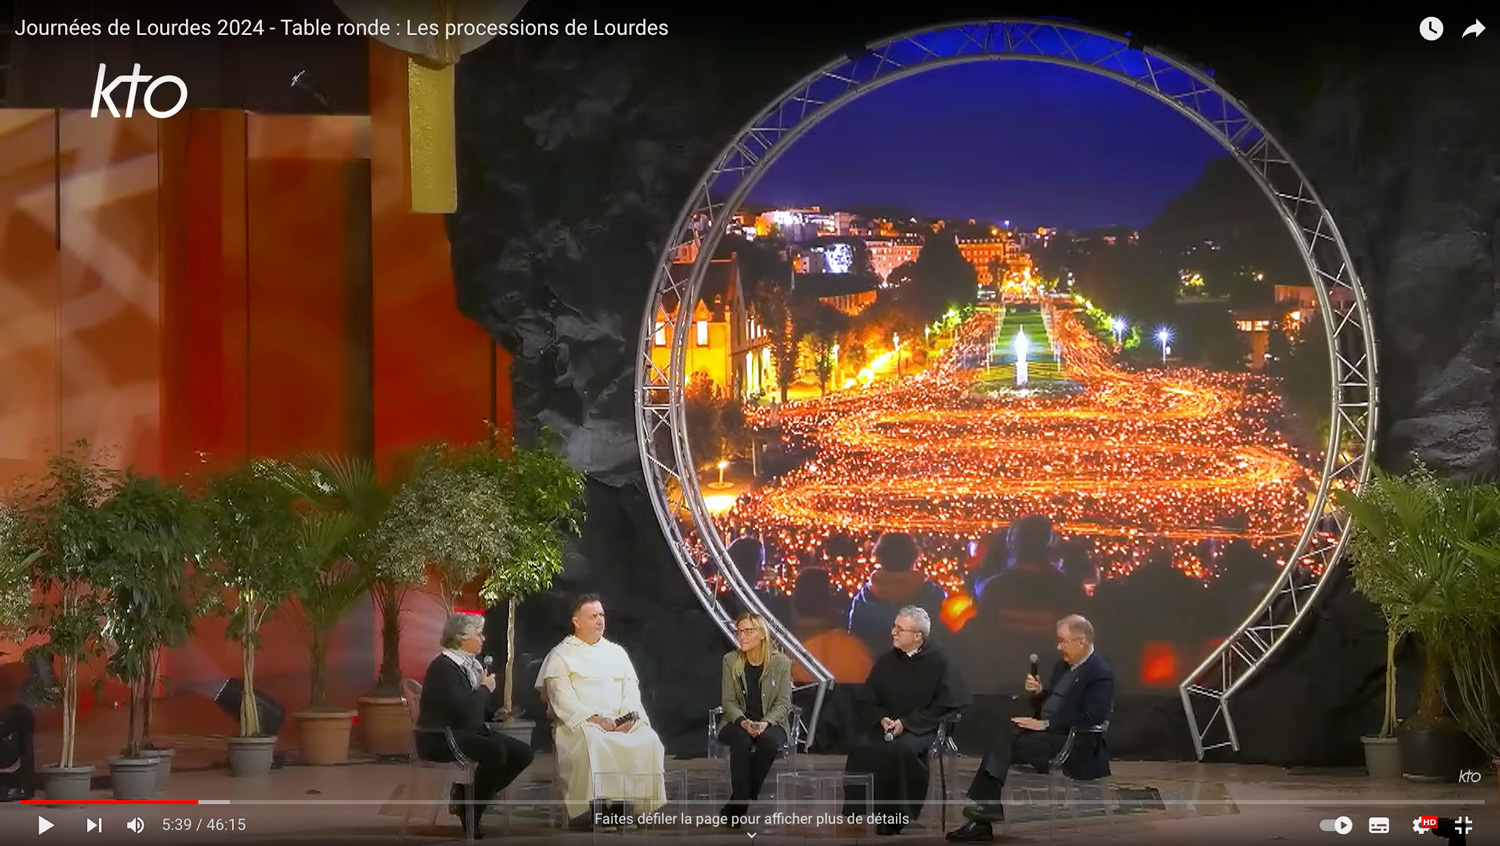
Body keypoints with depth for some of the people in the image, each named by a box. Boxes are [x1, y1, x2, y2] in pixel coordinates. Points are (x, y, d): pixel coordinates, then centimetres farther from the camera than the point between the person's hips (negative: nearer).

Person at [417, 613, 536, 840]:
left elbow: (487, 710, 19)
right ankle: (469, 808, -13)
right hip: (441, 738, -9)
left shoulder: (471, 664, 12)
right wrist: (485, 689, -13)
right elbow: (462, 709, -27)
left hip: (471, 731, 9)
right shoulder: (443, 667, -15)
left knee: (522, 753, -5)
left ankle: (470, 795, 5)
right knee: (495, 751, -33)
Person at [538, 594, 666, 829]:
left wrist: (628, 716, -7)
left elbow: (632, 691, 15)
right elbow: (562, 699, -5)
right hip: (579, 723, -4)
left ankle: (641, 806, -24)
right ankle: (584, 809, -33)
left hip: (622, 722, 4)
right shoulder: (561, 656, 8)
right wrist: (594, 718, -18)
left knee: (649, 740, -26)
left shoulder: (616, 653, 24)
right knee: (591, 741, -39)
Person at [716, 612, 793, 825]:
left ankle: (737, 804, -23)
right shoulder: (730, 660, 0)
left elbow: (783, 703, -4)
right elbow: (728, 701, -1)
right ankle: (741, 800, -28)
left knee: (769, 741, -35)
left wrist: (765, 723, -23)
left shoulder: (781, 662, -3)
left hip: (771, 722, 0)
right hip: (738, 722, 0)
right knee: (741, 741, -36)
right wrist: (743, 722, -21)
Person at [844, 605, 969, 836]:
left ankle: (896, 815, -22)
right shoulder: (886, 661, 9)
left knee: (901, 750, -36)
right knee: (860, 747, -27)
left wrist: (906, 723, -16)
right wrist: (882, 719, -10)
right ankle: (859, 811, -21)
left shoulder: (939, 661, -3)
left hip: (922, 729, -4)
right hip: (885, 726, 4)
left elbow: (945, 707, -8)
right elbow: (864, 700, 12)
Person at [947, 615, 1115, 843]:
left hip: (1073, 745, -8)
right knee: (1006, 733, -19)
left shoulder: (1100, 673, -11)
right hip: (1047, 731, 8)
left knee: (1005, 746, -23)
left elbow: (1089, 718, -21)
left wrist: (1045, 724, -21)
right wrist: (1038, 692, 0)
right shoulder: (1064, 665, 16)